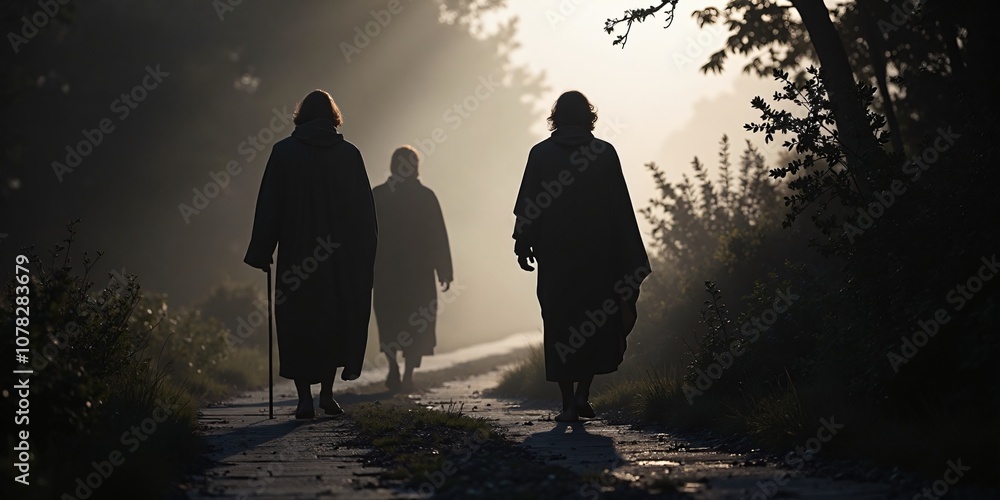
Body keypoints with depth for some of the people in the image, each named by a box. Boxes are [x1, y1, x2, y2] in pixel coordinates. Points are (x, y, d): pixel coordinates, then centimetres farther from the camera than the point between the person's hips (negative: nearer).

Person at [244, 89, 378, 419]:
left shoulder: (283, 152, -2)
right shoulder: (349, 154, 1)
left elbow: (269, 206, -3)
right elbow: (365, 210, 3)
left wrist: (261, 253, 3)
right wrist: (365, 256, 10)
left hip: (296, 254, -1)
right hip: (341, 256, 1)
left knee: (297, 324, 6)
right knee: (335, 320, 15)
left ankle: (305, 398, -2)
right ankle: (327, 393, 12)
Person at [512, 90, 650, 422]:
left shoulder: (541, 154, 0)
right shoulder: (605, 153, -1)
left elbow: (527, 205, -2)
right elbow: (621, 208, 0)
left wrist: (523, 245, 6)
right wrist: (631, 263, 4)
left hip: (555, 255, 0)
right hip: (598, 255, 0)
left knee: (560, 325, 6)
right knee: (600, 321, 14)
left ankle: (568, 403, 2)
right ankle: (582, 394, 2)